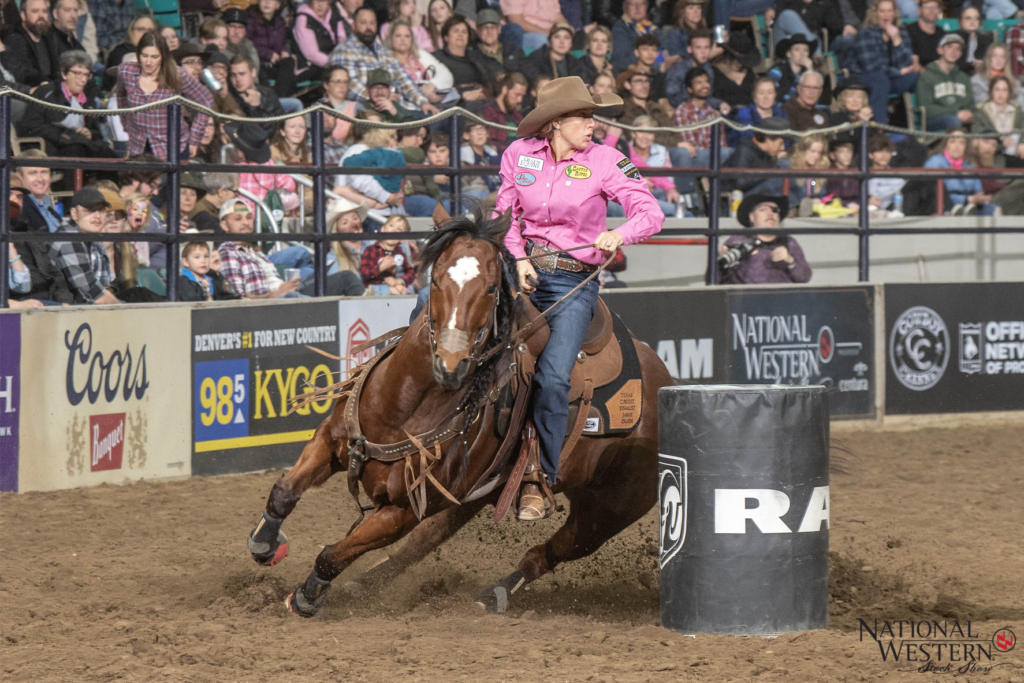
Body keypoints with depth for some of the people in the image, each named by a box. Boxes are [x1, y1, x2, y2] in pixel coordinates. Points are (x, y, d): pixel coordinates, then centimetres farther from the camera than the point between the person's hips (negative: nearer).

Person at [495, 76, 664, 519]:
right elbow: (505, 216, 10)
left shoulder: (605, 162, -4)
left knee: (552, 378, -19)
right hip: (523, 271, 3)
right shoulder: (519, 155, 2)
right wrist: (518, 258, -7)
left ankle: (538, 481, -8)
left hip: (575, 282, -3)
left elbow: (651, 213, -9)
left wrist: (620, 234, -30)